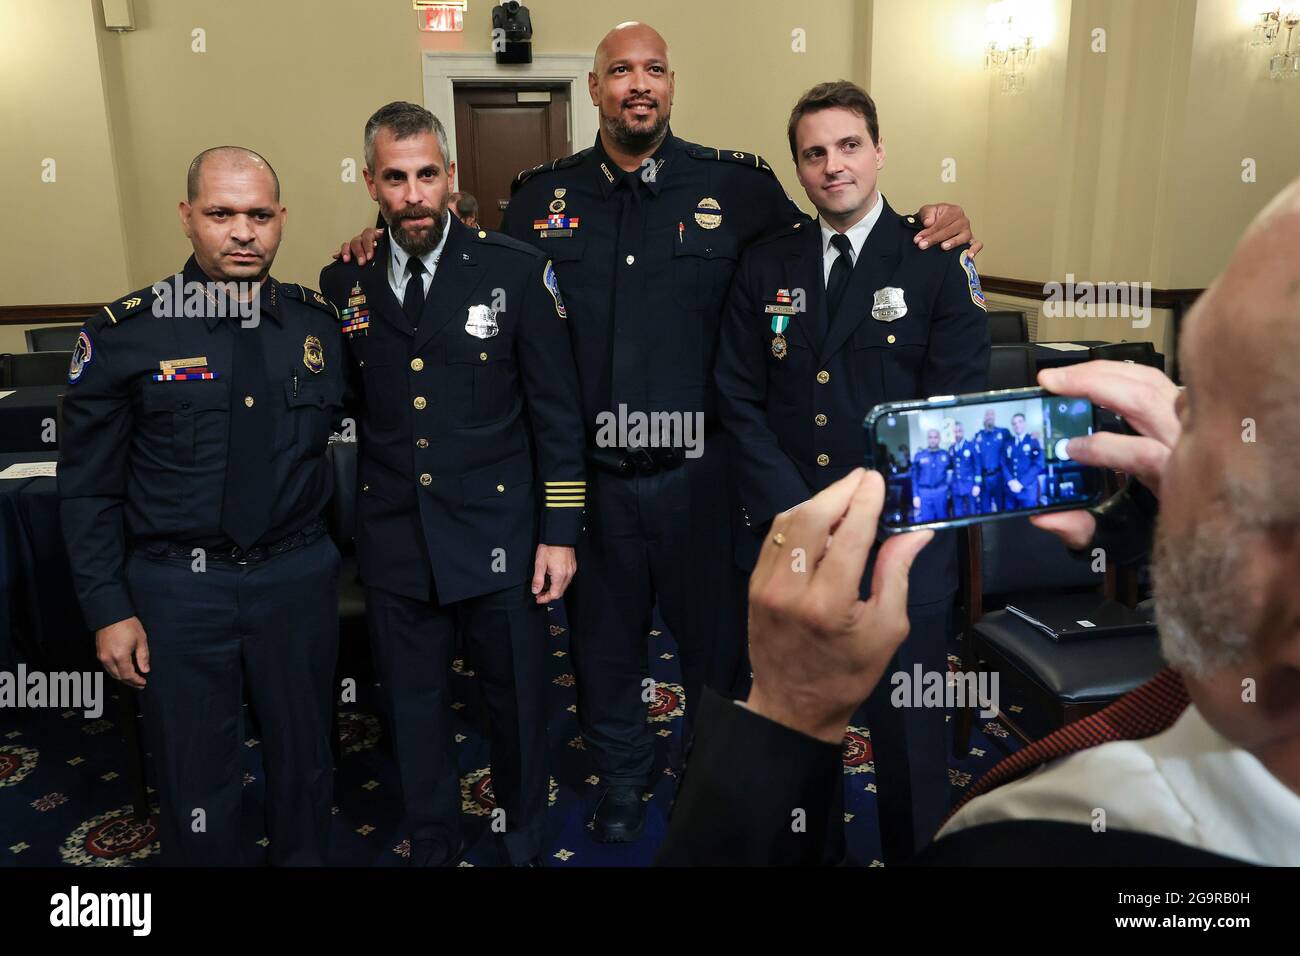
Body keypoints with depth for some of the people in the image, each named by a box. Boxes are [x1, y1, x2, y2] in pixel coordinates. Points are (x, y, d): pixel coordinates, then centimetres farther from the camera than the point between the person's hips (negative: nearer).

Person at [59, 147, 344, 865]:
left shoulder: (321, 322, 0)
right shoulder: (125, 334, -7)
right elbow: (87, 487, -3)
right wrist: (108, 610, -5)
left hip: (300, 576, 3)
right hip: (178, 587, -2)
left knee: (305, 765, 18)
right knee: (196, 782, 12)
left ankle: (303, 858, 42)